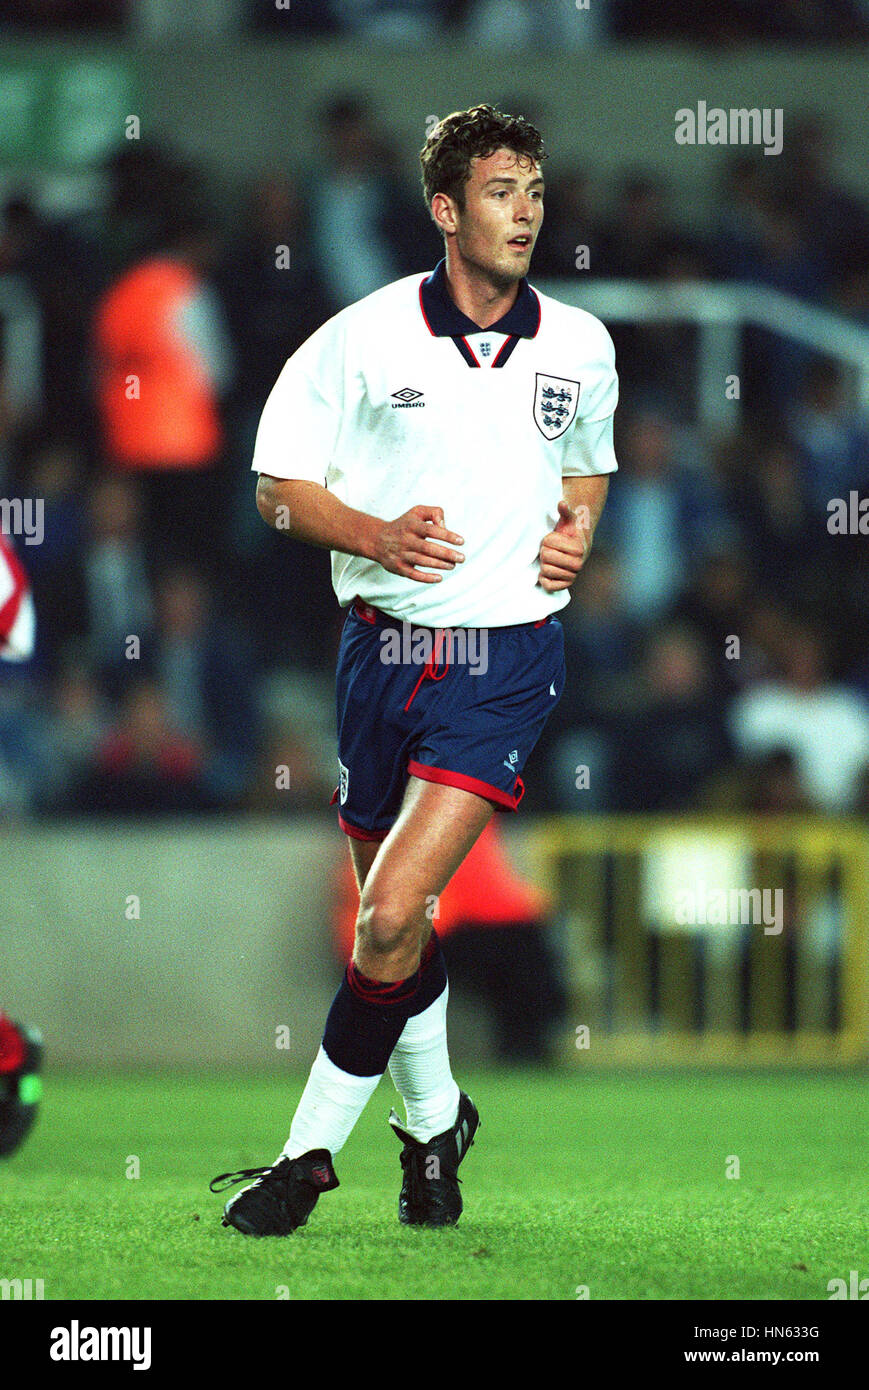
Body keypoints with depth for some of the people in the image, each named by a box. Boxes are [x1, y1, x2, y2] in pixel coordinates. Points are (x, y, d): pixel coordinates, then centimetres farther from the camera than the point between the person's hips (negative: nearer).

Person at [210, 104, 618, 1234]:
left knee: (393, 913, -16)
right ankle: (434, 1120, 37)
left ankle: (312, 1150, -5)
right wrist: (376, 536, -16)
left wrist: (579, 534, 2)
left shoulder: (580, 346, 3)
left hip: (507, 657, -1)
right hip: (383, 640, 1)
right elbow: (279, 484, 2)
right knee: (392, 919, 13)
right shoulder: (365, 337, -4)